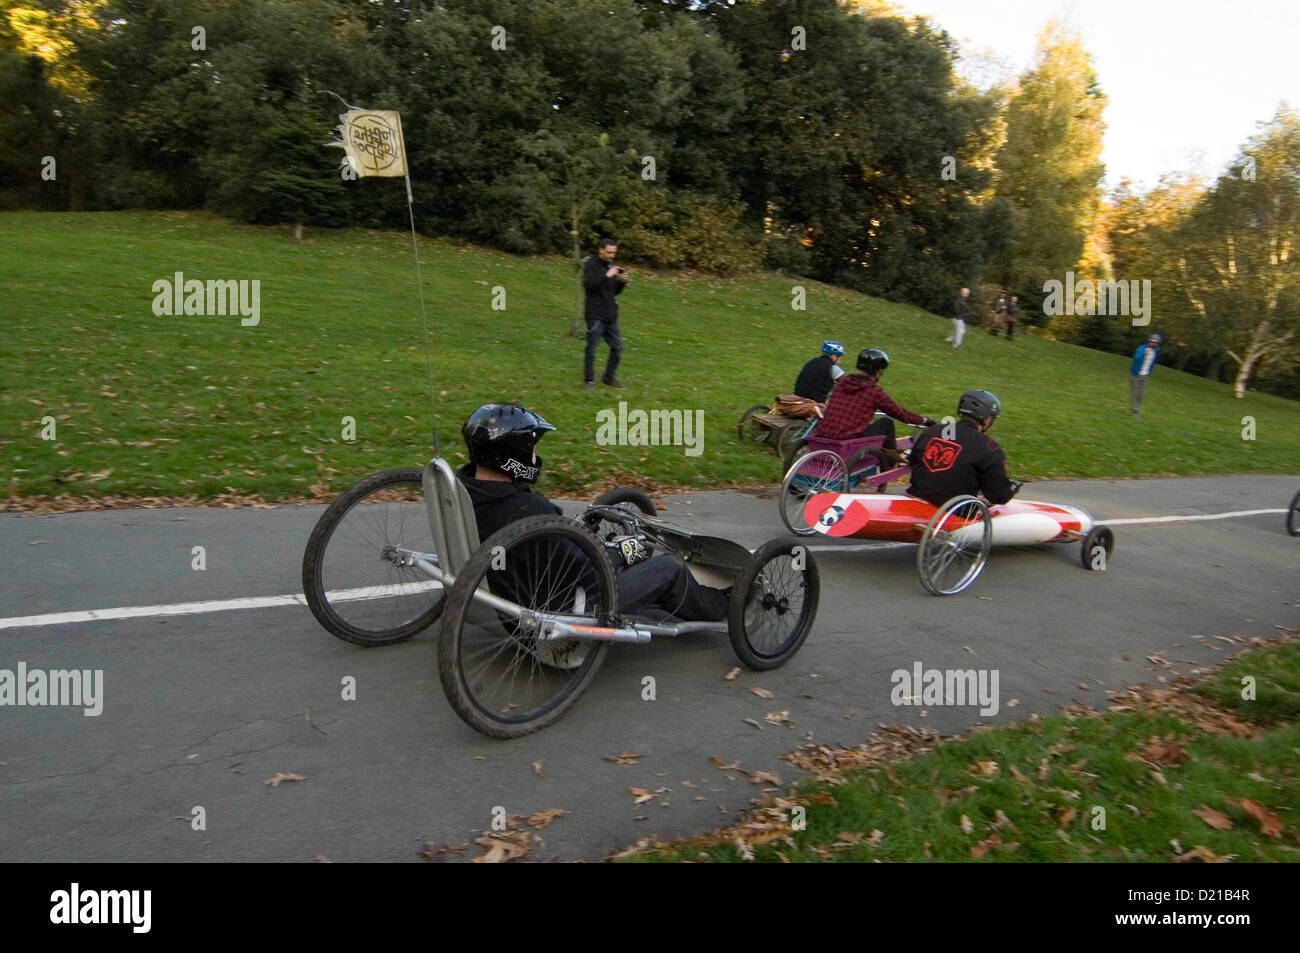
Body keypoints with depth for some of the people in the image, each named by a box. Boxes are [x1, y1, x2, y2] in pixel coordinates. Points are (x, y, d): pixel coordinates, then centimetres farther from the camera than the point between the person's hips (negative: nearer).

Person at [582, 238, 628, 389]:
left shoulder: (611, 265, 15)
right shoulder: (591, 265, -5)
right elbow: (587, 284, -20)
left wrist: (622, 282, -2)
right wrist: (606, 276, -24)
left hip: (611, 315, 7)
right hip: (595, 315, -7)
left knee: (617, 347, 7)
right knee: (591, 348, -1)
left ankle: (609, 377, 20)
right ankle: (589, 379, 12)